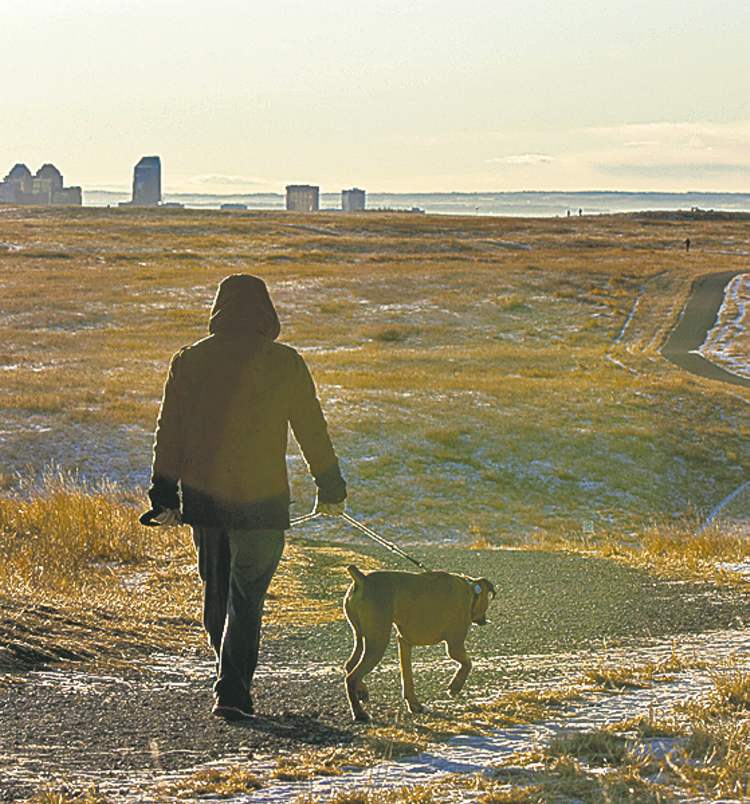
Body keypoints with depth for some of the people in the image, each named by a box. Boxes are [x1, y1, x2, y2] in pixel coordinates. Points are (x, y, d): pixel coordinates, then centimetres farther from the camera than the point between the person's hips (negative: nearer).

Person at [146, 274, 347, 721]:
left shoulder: (190, 360, 2)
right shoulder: (285, 364, -5)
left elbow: (169, 432, 4)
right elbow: (313, 431, 1)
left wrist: (164, 496, 10)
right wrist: (331, 488, 13)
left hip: (202, 496, 3)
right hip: (261, 500, -3)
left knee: (216, 592, 18)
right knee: (247, 598, 2)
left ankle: (233, 680, 30)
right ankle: (232, 692, -6)